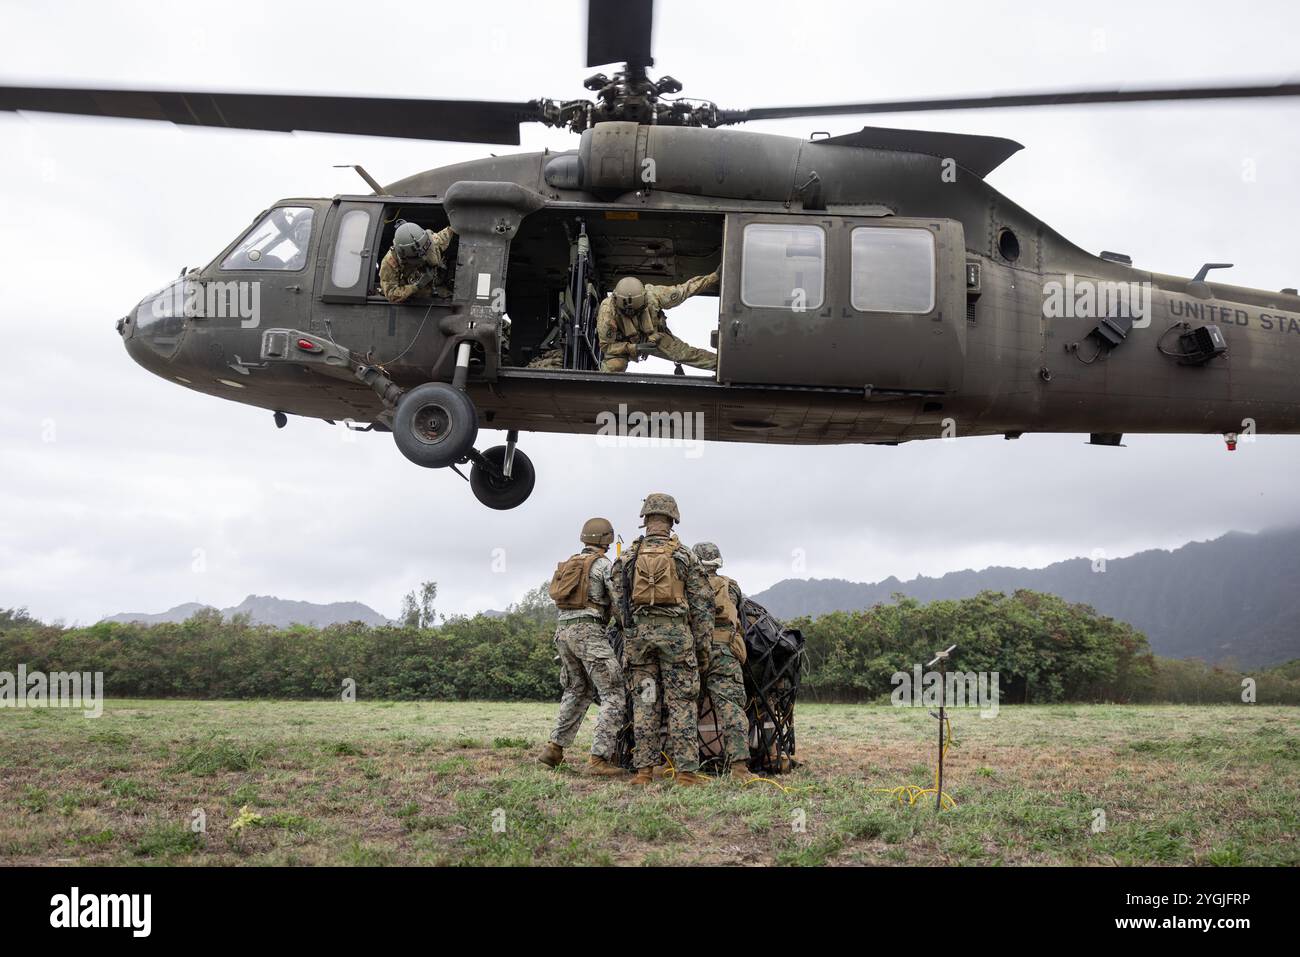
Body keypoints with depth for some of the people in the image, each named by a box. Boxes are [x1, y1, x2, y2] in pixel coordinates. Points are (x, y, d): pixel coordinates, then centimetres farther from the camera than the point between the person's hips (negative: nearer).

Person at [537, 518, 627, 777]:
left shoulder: (568, 564, 20)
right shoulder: (603, 564, -3)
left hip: (564, 629, 8)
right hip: (588, 630, -8)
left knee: (577, 690, 23)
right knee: (614, 694, -7)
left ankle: (554, 748, 18)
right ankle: (600, 758, -18)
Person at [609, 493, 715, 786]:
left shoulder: (627, 558, 9)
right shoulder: (684, 556, 3)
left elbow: (618, 603, 6)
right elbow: (702, 605, 1)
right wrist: (703, 646, 6)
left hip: (638, 632, 2)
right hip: (676, 631, -2)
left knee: (644, 703, 7)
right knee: (682, 703, 0)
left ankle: (644, 770, 5)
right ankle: (686, 771, -4)